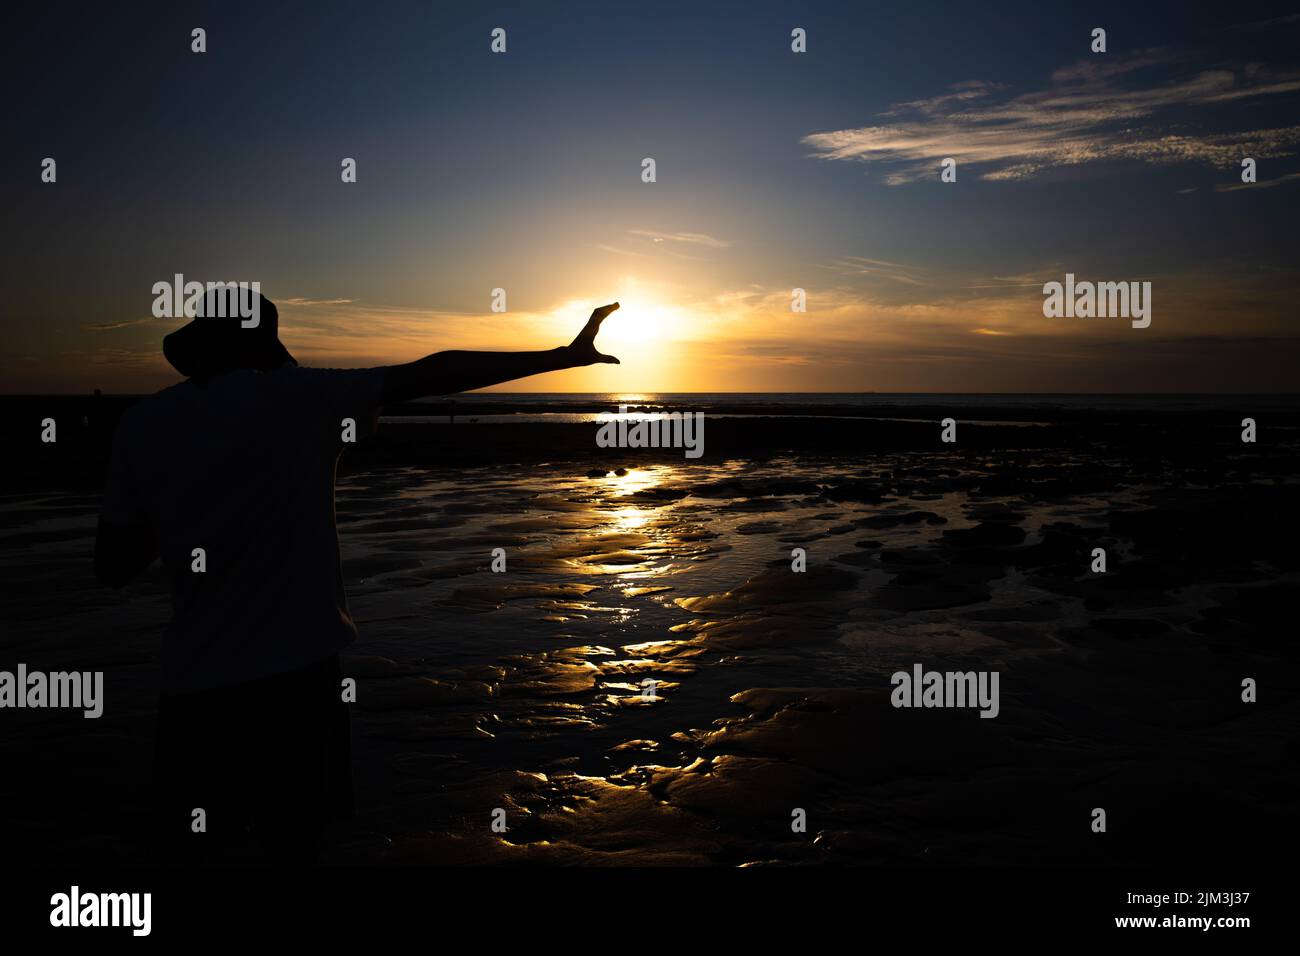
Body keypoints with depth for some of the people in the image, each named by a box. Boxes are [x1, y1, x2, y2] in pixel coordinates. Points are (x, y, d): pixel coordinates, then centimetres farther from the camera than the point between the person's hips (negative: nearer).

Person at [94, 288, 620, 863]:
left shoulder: (142, 426, 2)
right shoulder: (303, 395, -4)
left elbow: (112, 568, 6)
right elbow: (435, 375, -6)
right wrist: (565, 355, -3)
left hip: (196, 681, 2)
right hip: (300, 669, -1)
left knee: (187, 848, 16)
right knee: (294, 844, 13)